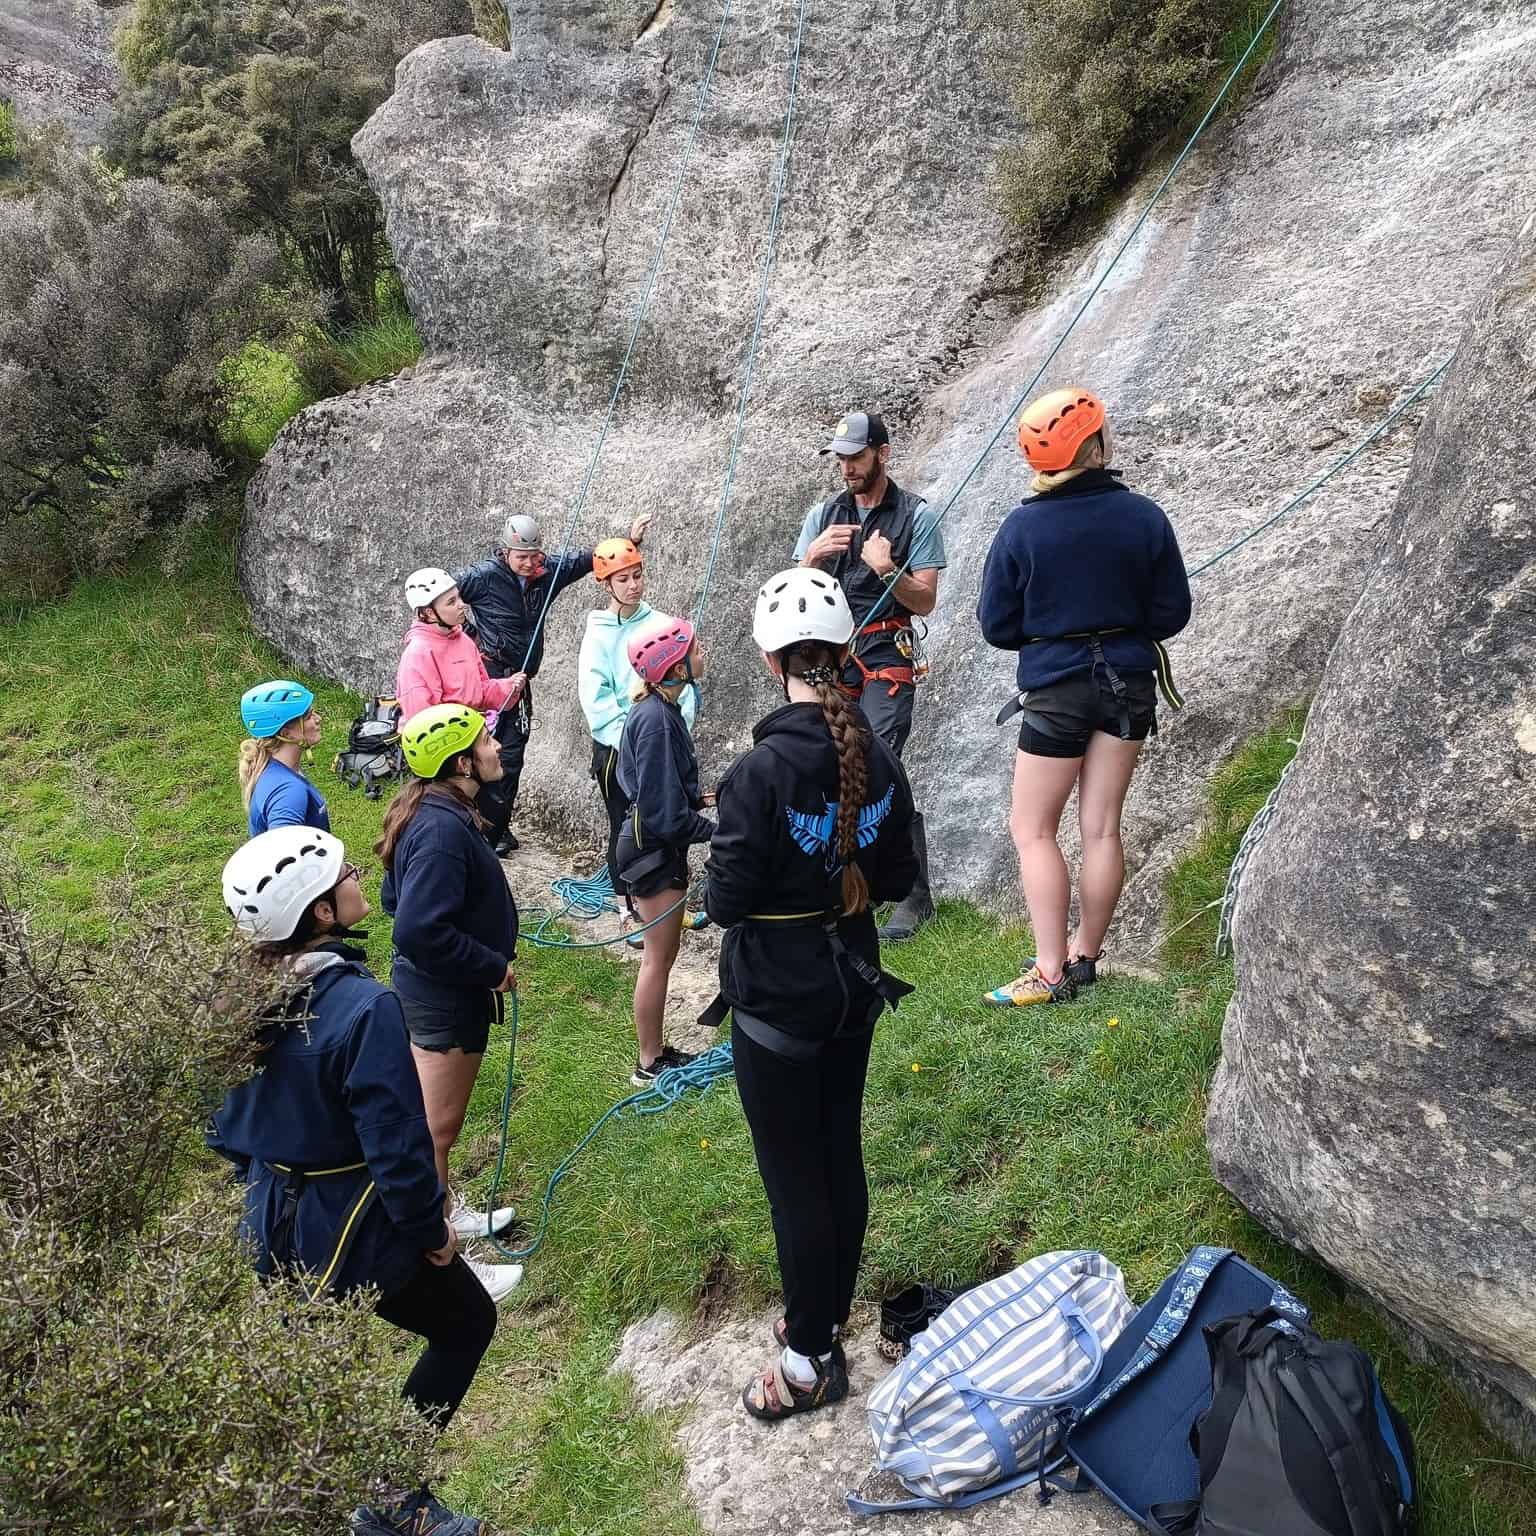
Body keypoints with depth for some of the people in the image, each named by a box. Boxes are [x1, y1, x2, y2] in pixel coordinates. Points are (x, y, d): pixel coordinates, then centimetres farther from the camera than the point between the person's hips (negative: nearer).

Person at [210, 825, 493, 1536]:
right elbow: (396, 1142, -24)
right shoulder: (363, 1008, -29)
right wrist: (433, 1230, -9)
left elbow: (226, 1122, 5)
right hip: (352, 1232, -6)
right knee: (468, 1321, 18)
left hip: (273, 1228, 7)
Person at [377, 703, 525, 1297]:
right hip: (446, 1000, -10)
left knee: (436, 1120, 25)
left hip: (428, 990, 10)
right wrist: (494, 966, -21)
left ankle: (442, 1215, 44)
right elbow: (420, 931, -33)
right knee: (437, 1129, 3)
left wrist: (489, 951, 14)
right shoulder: (444, 828, -29)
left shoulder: (431, 811, 3)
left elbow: (397, 899, 13)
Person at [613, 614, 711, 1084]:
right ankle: (649, 1064, 17)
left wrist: (695, 799, 10)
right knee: (659, 958, 3)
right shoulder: (658, 720, -25)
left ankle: (656, 1050, 31)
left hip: (653, 845, 10)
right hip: (655, 850, -10)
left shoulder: (654, 709, 5)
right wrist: (712, 829, -15)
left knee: (661, 955, 18)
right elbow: (665, 811, -24)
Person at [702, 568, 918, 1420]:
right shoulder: (880, 759, -5)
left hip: (777, 1003, -6)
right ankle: (828, 1313, 39)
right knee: (841, 1155, 20)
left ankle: (811, 1359, 22)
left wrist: (722, 875, 1)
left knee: (794, 1178, 7)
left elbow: (728, 901, -19)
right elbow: (896, 879, 3)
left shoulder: (759, 772, -24)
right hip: (853, 989, 7)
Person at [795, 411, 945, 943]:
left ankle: (915, 895, -7)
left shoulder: (916, 516, -1)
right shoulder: (823, 515, 12)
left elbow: (924, 602, -4)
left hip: (884, 658, -5)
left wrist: (887, 568, -21)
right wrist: (814, 555, -12)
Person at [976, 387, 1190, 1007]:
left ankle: (1051, 971, 2)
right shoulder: (1144, 516, -5)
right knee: (1101, 827, 10)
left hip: (1058, 689, -3)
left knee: (1032, 829, 6)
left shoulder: (1022, 526, -12)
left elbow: (996, 626, -6)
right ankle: (1084, 956, 20)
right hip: (1129, 684, 3)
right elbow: (1172, 613, 1)